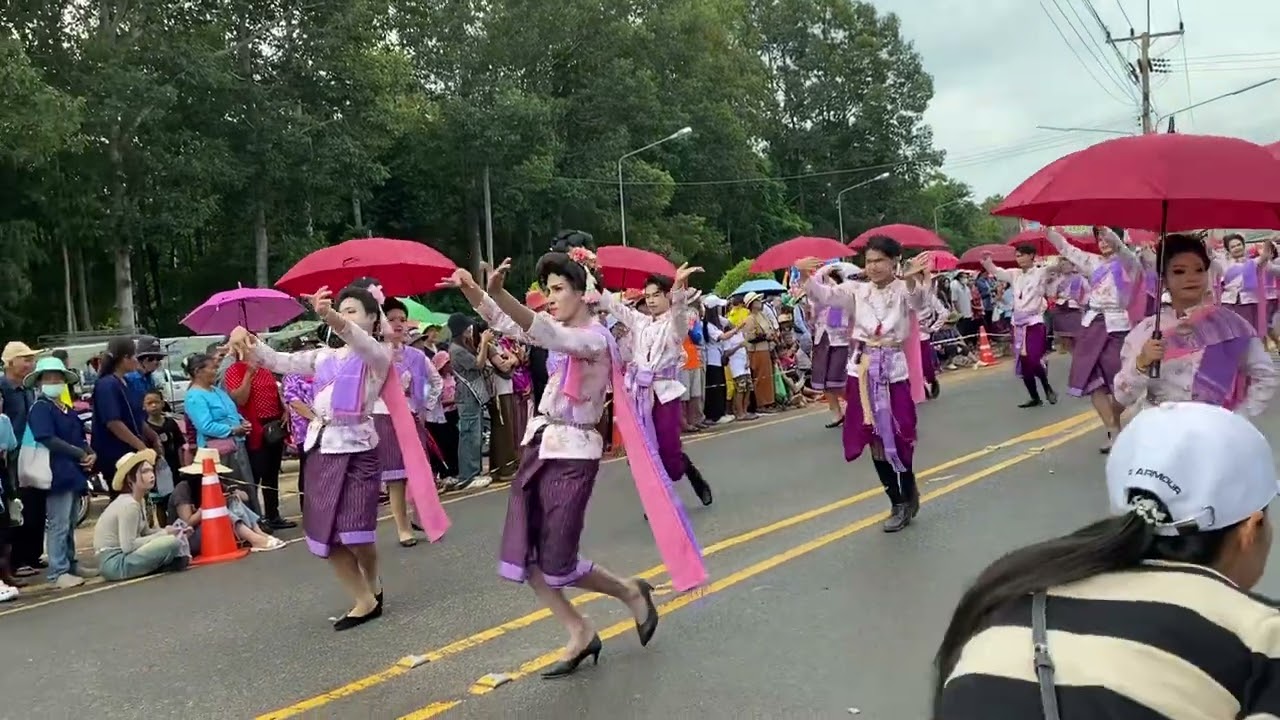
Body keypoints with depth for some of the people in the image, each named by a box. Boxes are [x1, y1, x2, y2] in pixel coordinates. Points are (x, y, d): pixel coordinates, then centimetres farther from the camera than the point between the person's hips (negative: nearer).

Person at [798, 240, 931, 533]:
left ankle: (908, 494, 19)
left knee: (899, 437, -5)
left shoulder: (904, 290, -3)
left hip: (894, 369, -3)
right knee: (875, 437, 8)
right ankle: (899, 503, 21)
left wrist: (912, 278, -46)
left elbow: (918, 301, -25)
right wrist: (806, 275, -26)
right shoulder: (856, 290, 6)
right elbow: (823, 294, -5)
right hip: (864, 370, 3)